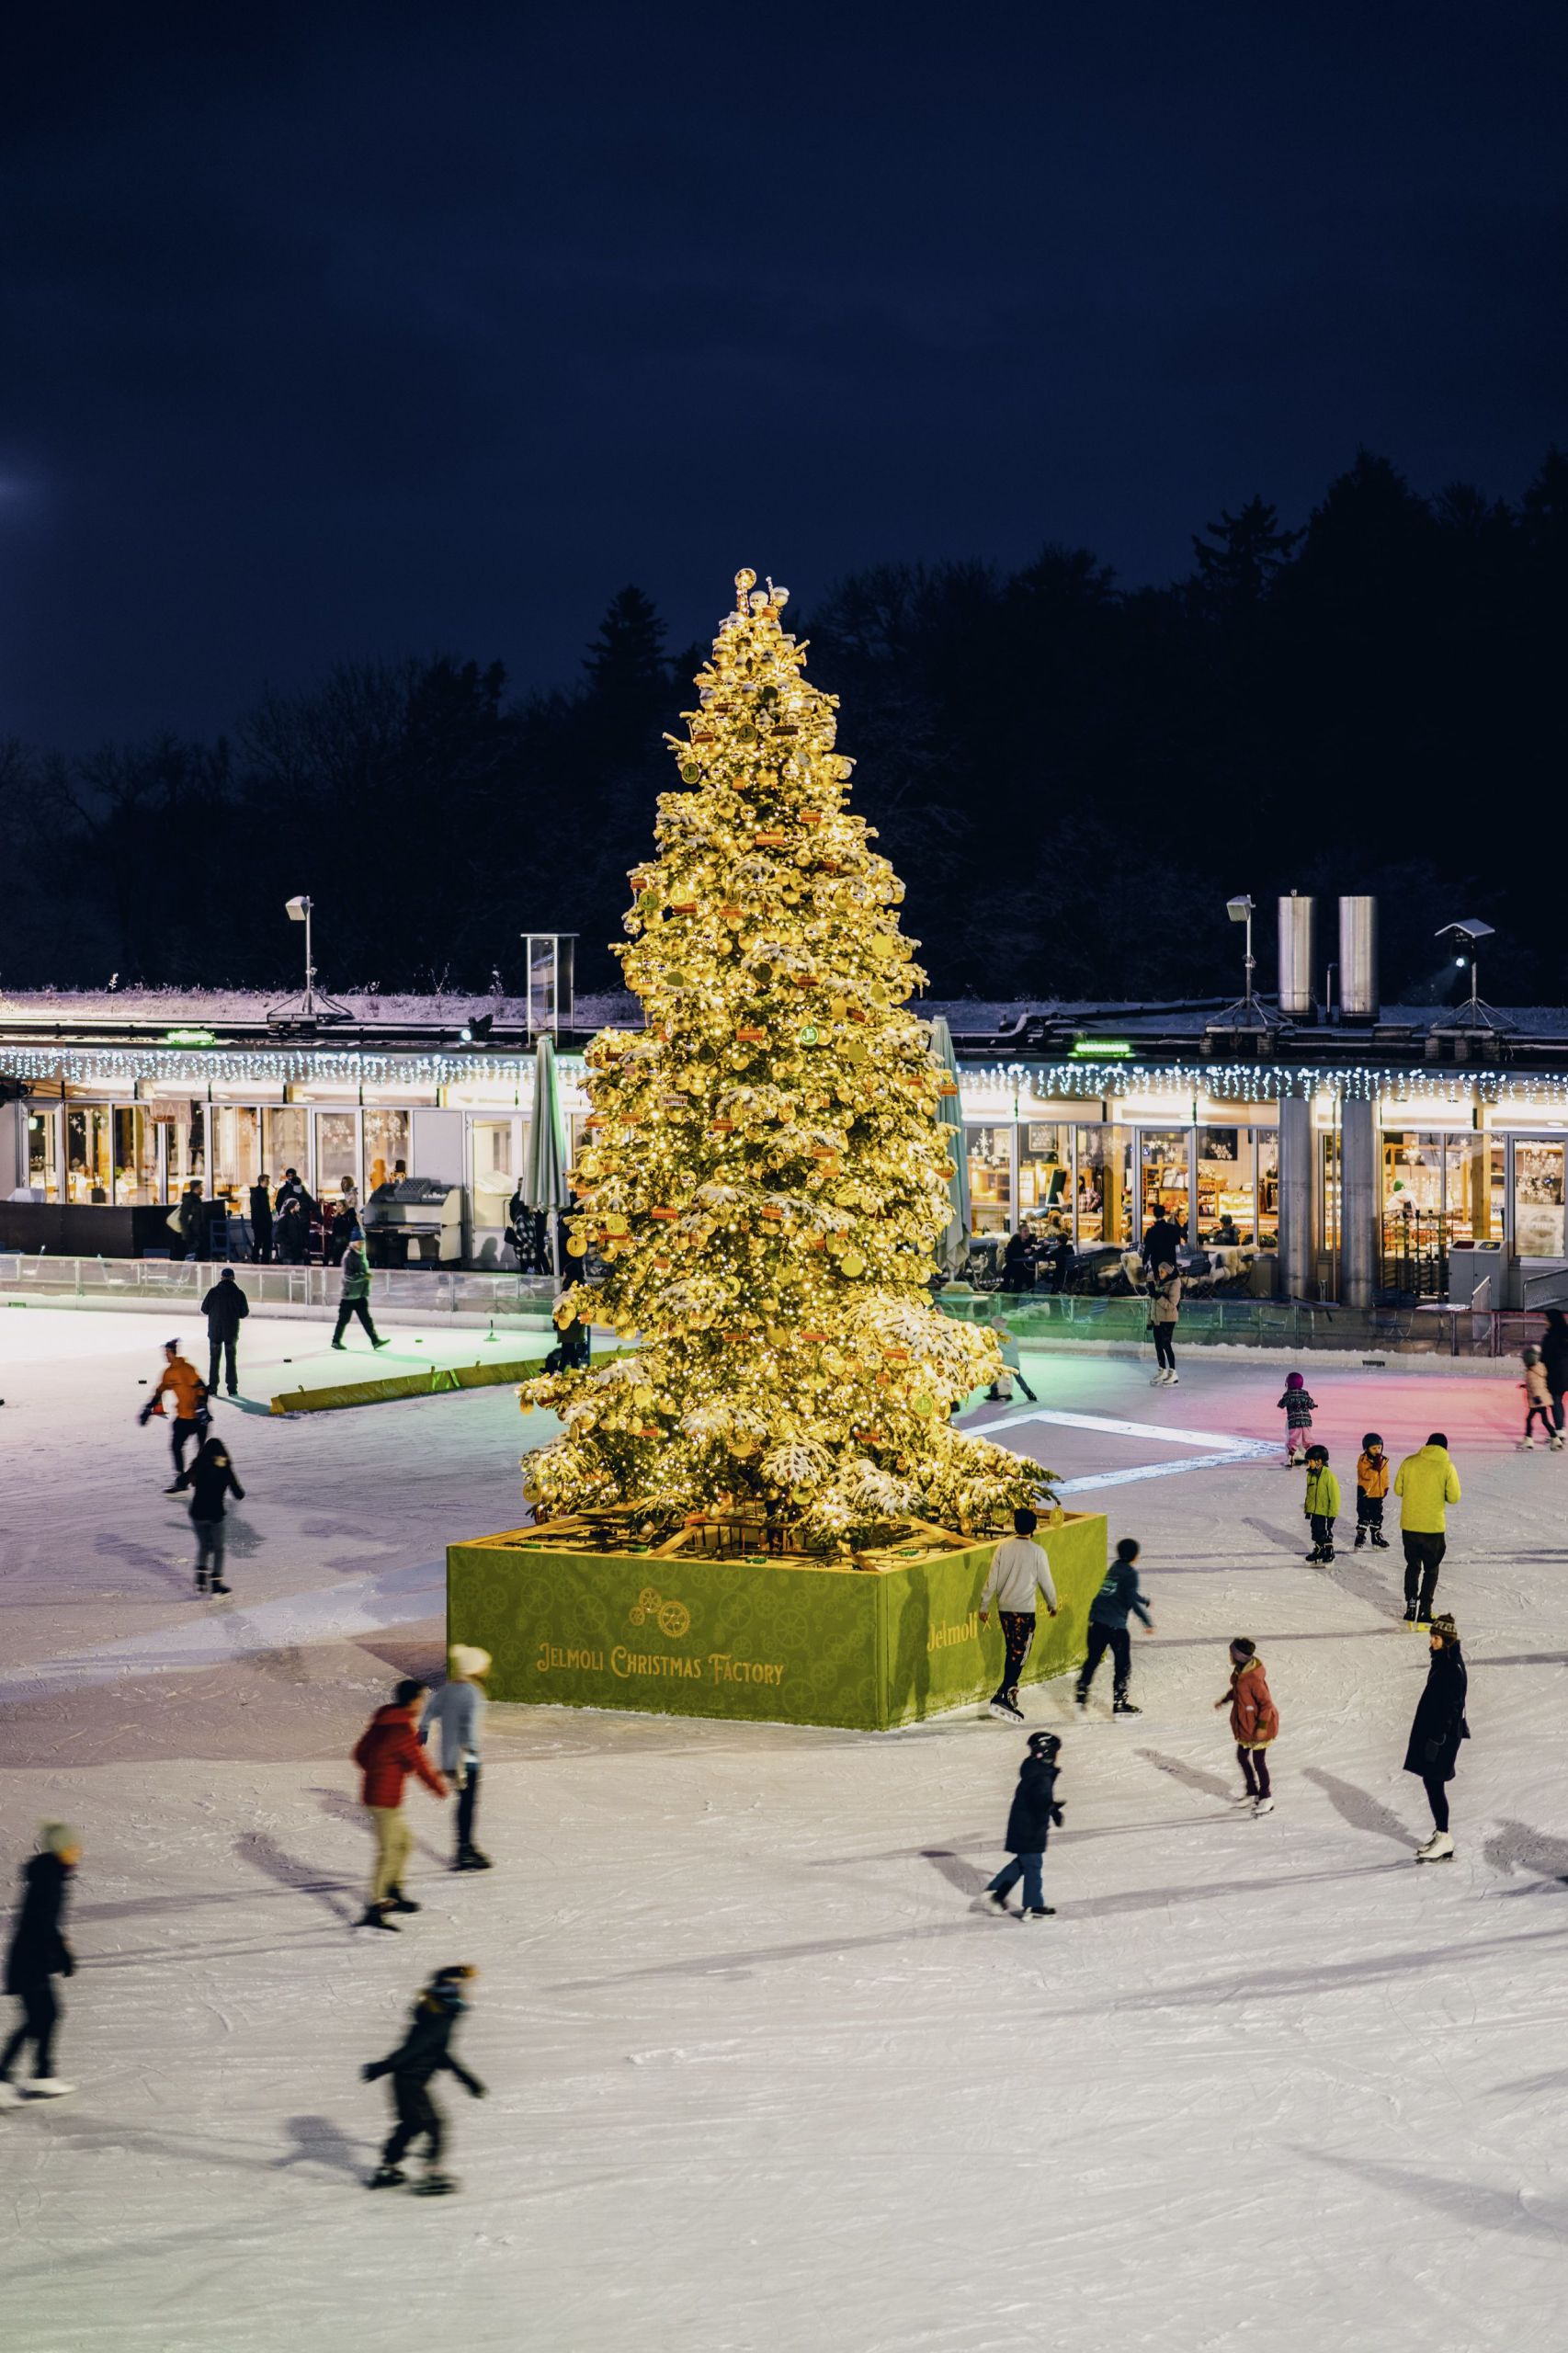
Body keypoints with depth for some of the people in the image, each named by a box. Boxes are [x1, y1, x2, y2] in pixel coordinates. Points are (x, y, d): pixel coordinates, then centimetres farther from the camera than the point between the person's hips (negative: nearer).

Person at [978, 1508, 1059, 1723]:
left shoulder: (1003, 1548, 2)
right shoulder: (1036, 1551, -8)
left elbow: (992, 1580, 4)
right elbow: (1045, 1582, -1)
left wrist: (985, 1606, 13)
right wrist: (1052, 1604, 16)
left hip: (1004, 1608, 5)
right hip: (1024, 1610, -5)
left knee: (1012, 1652, 17)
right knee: (1019, 1654, -5)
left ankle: (1011, 1693, 22)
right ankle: (1002, 1697, -16)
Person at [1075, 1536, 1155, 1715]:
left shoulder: (1115, 1567, 16)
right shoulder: (1130, 1572, -8)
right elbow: (1133, 1599, -17)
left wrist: (1145, 1601, 46)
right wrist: (1148, 1621, -13)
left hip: (1096, 1619, 7)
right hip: (1115, 1623, -7)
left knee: (1092, 1658, 16)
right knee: (1123, 1663, 3)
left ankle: (1081, 1693, 12)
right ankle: (1119, 1702, 3)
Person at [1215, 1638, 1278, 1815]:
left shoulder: (1254, 1679, -31)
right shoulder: (1240, 1672, -3)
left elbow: (1266, 1703, -26)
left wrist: (1262, 1727, -25)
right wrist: (1225, 1699, 30)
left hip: (1258, 1729, -9)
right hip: (1244, 1727, 9)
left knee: (1258, 1762, 5)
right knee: (1242, 1757, 20)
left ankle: (1266, 1797, 22)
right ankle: (1252, 1793, 36)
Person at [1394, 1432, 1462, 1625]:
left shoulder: (1409, 1462, -1)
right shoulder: (1446, 1467, -8)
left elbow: (1398, 1489, 4)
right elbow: (1454, 1497, -7)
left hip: (1409, 1525, 2)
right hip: (1434, 1526, -2)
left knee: (1412, 1566, 18)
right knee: (1431, 1569, 11)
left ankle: (1411, 1606, 10)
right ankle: (1424, 1611, 5)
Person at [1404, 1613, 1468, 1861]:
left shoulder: (1452, 1668, -19)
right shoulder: (1442, 1662, 12)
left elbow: (1451, 1706, -21)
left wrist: (1437, 1738, -21)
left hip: (1442, 1734, -10)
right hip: (1431, 1730, 10)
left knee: (1434, 1784, -7)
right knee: (1431, 1783, 13)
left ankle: (1444, 1837, -2)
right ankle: (1440, 1834, 20)